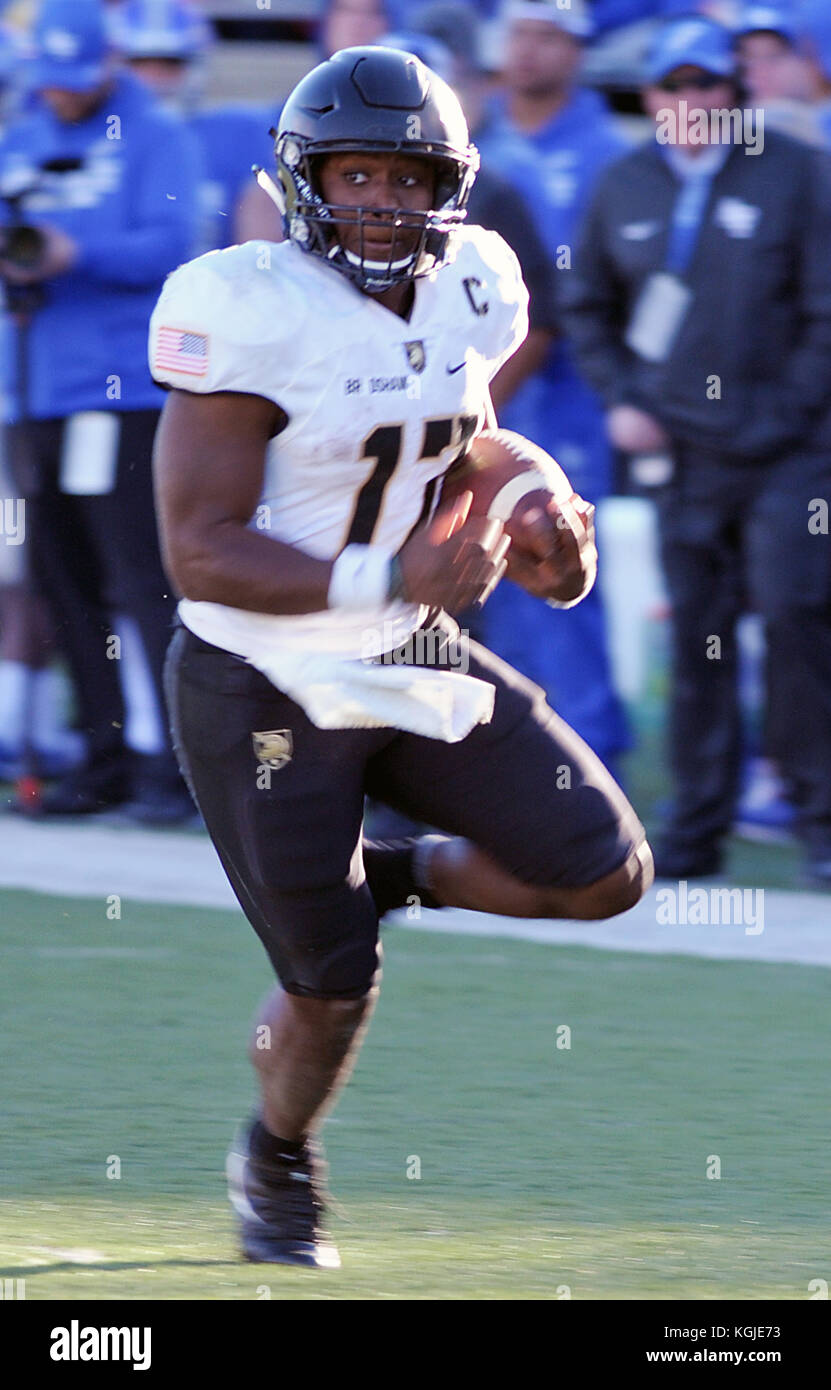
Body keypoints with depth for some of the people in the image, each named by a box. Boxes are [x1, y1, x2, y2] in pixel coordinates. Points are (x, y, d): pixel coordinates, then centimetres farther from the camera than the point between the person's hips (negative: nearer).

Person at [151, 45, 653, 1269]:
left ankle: (389, 875, 22)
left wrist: (527, 536, -4)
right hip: (264, 694, -6)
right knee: (333, 990, 4)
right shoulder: (249, 317, -24)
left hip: (411, 663, 6)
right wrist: (394, 580, -34)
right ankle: (279, 1159, 37)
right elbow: (200, 552, -26)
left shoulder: (471, 293, -3)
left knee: (606, 873, -4)